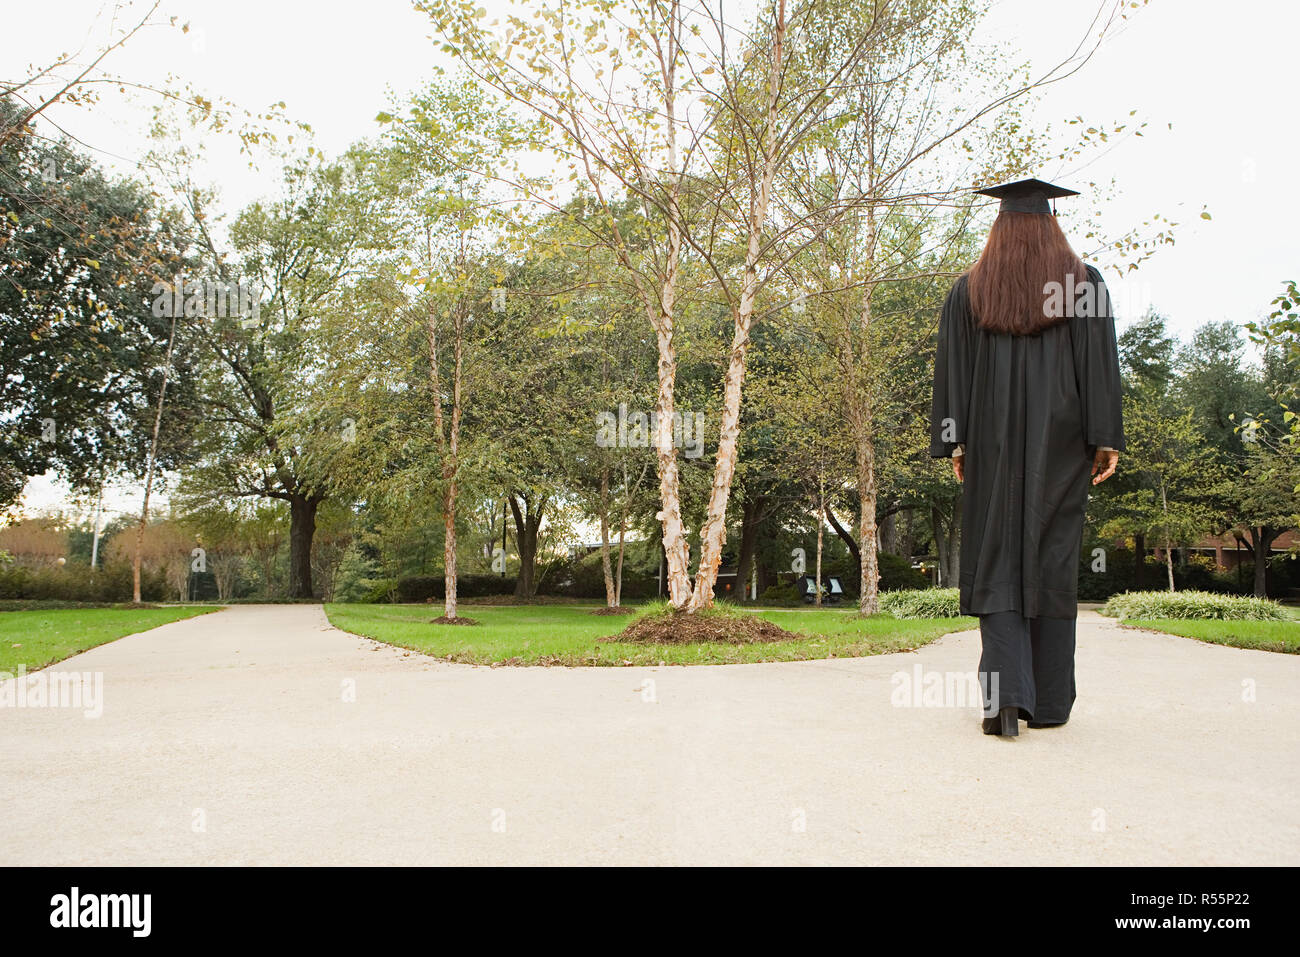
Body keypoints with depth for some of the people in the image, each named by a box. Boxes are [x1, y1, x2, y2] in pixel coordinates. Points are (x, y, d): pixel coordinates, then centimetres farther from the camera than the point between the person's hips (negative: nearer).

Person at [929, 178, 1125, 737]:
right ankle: (1048, 702, 10)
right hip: (1060, 441, 0)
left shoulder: (968, 290, 7)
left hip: (991, 442, 0)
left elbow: (951, 371, 2)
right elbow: (1101, 364, -1)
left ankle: (1006, 695, -16)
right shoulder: (1084, 283, 6)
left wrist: (953, 443, 4)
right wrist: (1107, 439, -1)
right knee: (1052, 559, 5)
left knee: (997, 560, 1)